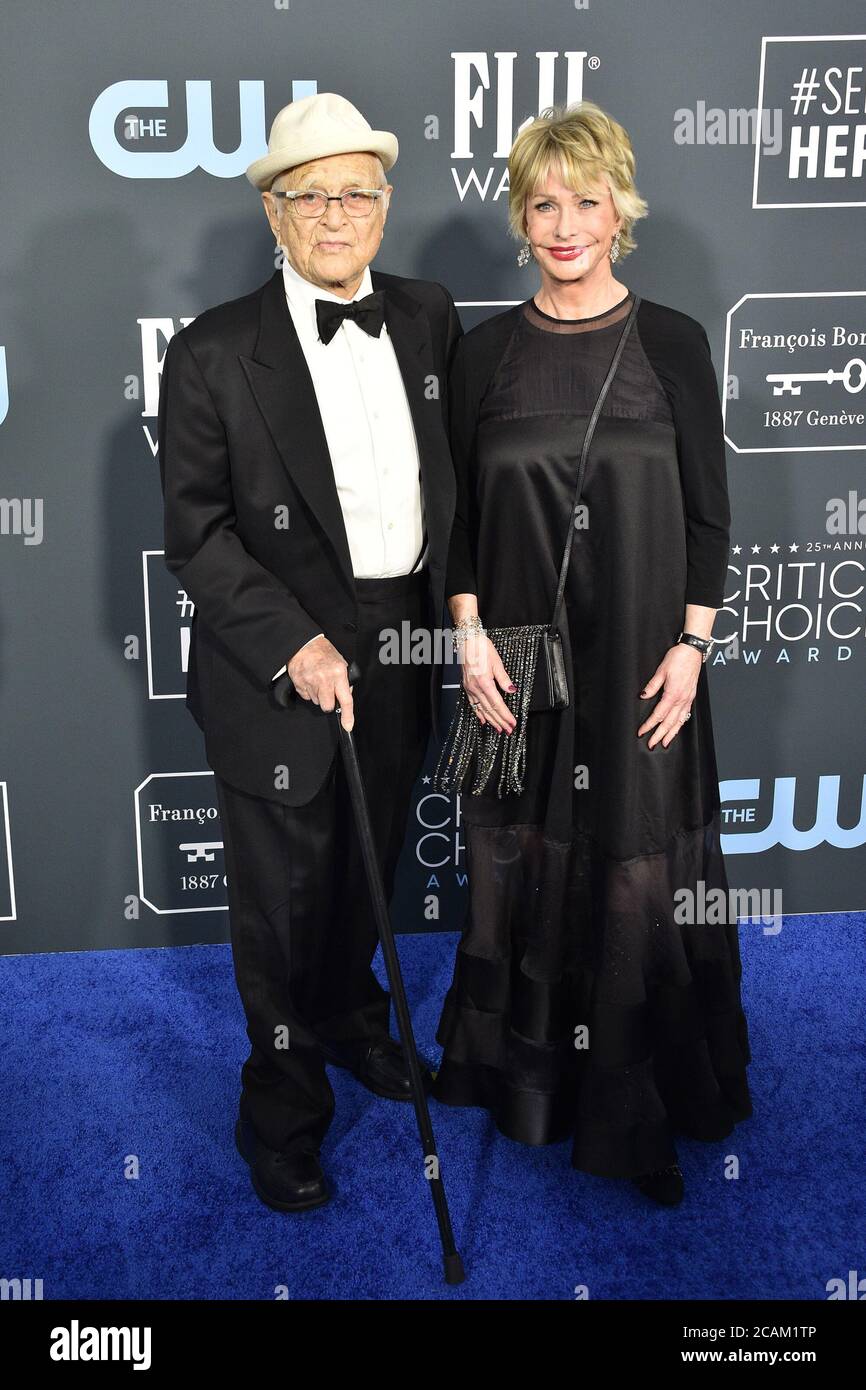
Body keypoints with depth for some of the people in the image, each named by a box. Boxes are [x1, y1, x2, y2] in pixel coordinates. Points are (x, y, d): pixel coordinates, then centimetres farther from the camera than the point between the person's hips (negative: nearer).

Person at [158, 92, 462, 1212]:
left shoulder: (430, 320, 2)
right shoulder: (213, 354, -11)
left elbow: (454, 476, 10)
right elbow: (196, 533, -11)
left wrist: (454, 613, 4)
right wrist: (295, 644, -19)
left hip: (402, 652, 4)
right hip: (278, 663, -4)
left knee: (368, 868, 22)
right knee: (282, 898, 10)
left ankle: (351, 1018, 51)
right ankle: (285, 1110, 32)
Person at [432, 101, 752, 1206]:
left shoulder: (671, 343, -1)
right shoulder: (487, 351, 2)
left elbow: (707, 511, 0)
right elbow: (459, 512, 4)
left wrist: (691, 645, -7)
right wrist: (470, 634, -5)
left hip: (638, 654, -1)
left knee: (638, 867, 5)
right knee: (522, 857, 11)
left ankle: (638, 1094, 26)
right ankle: (525, 1065, 33)